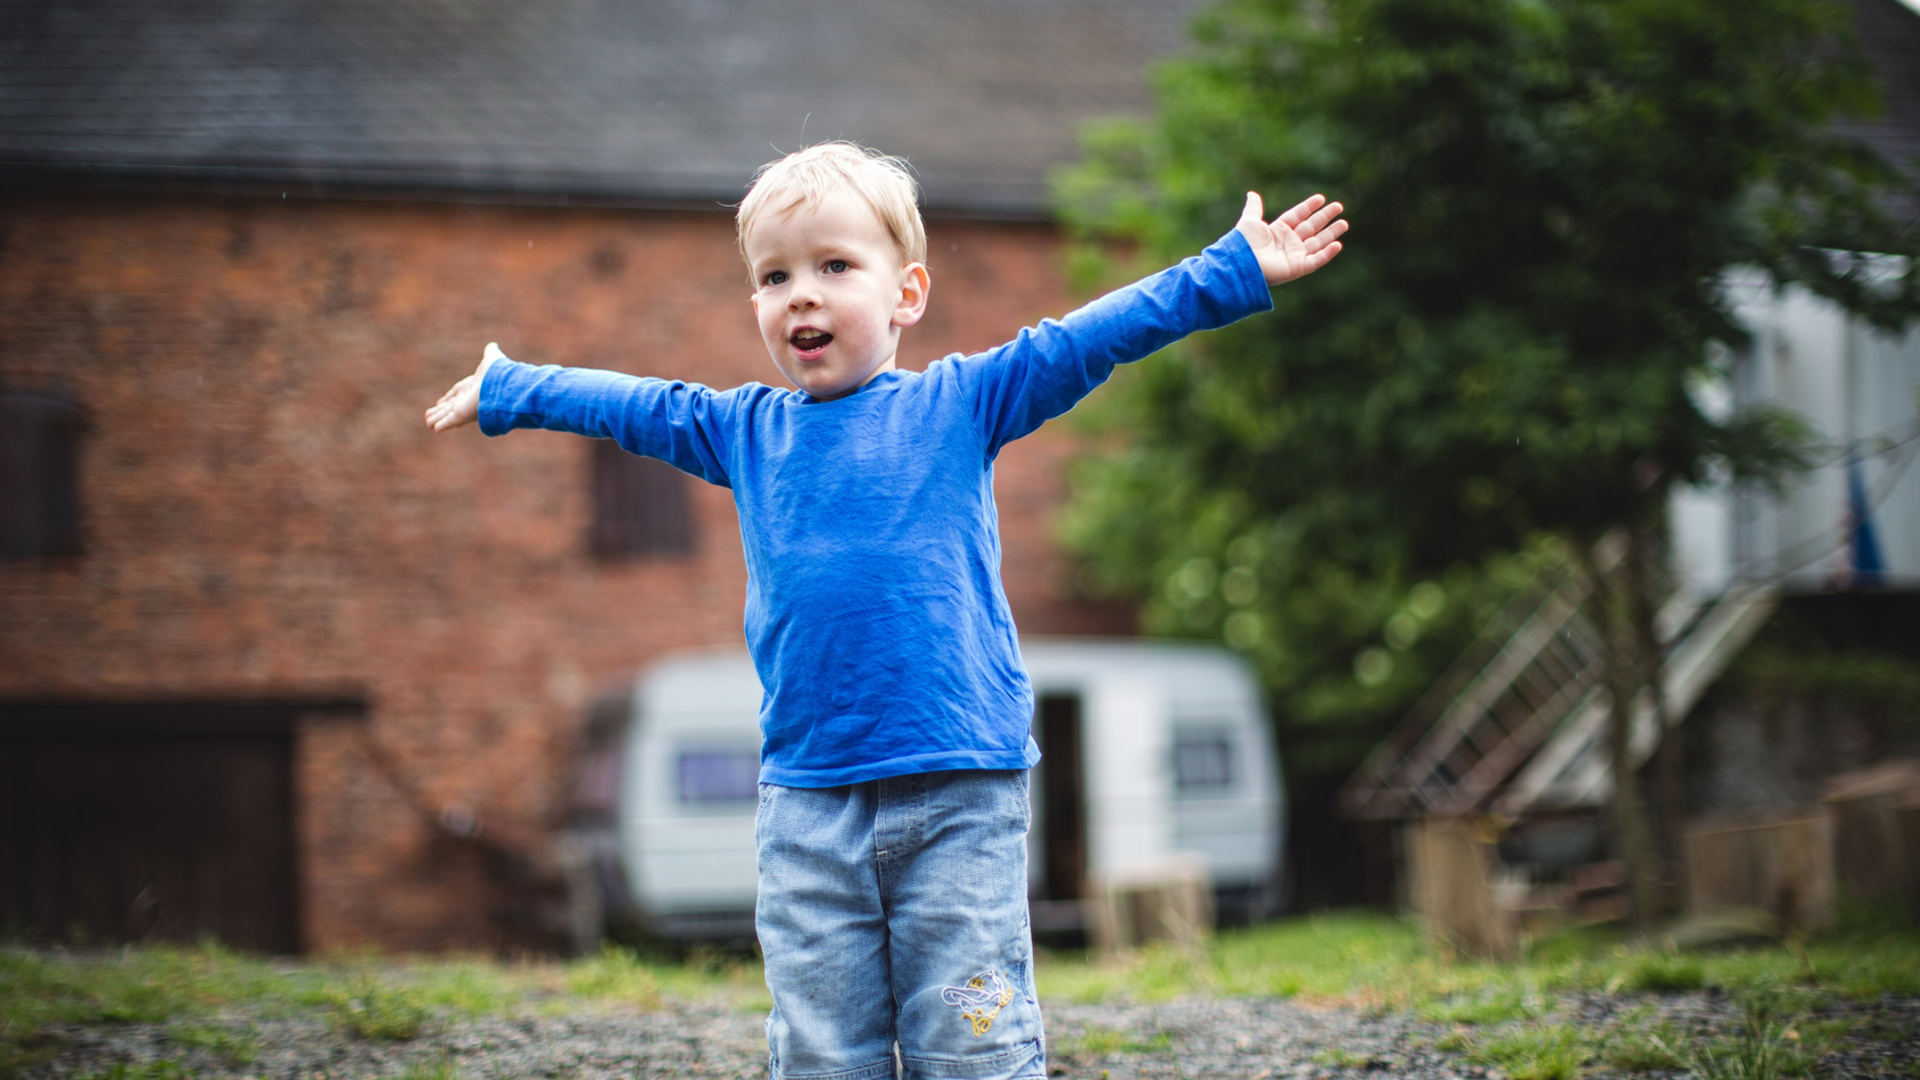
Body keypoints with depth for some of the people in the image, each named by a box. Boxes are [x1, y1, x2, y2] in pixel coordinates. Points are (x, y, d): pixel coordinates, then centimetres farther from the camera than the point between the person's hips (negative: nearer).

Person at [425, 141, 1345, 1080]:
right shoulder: (745, 431, 13)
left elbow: (1089, 339, 3)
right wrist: (501, 391, 38)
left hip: (959, 791, -3)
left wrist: (1233, 270, 1)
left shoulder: (957, 403, 4)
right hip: (808, 806, 3)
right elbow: (628, 405, 26)